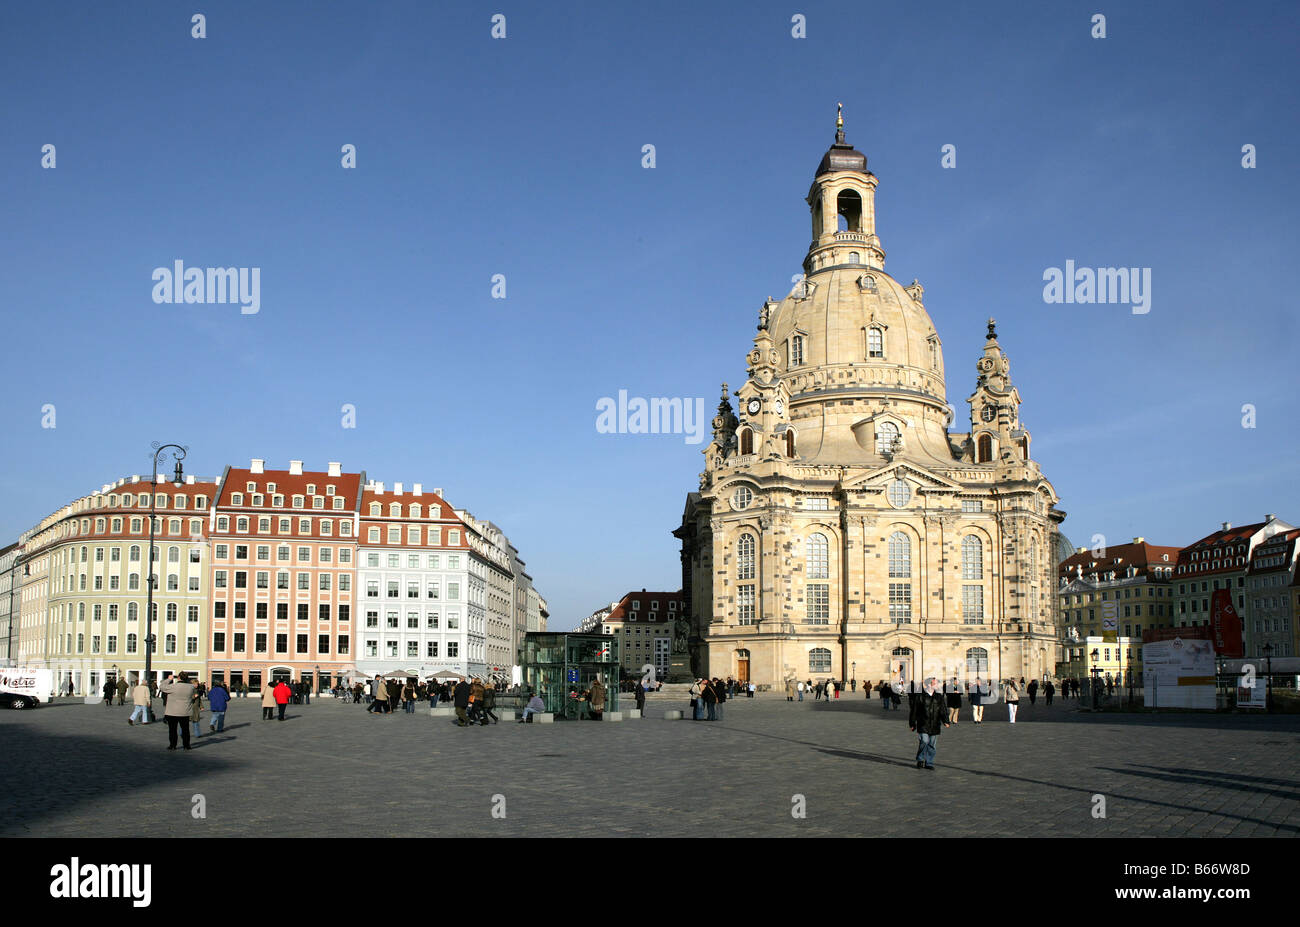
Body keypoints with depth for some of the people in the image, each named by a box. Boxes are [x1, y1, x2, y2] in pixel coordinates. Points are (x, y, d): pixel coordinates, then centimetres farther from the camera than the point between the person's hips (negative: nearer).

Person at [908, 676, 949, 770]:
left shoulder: (939, 696, 11)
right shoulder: (919, 695, -2)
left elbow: (942, 710, 12)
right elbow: (913, 710, 1)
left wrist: (945, 721, -2)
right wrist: (912, 723, 0)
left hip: (935, 726, 4)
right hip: (922, 725, -4)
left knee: (932, 744, 6)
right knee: (924, 741, -13)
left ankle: (929, 763, 17)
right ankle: (920, 759, 8)